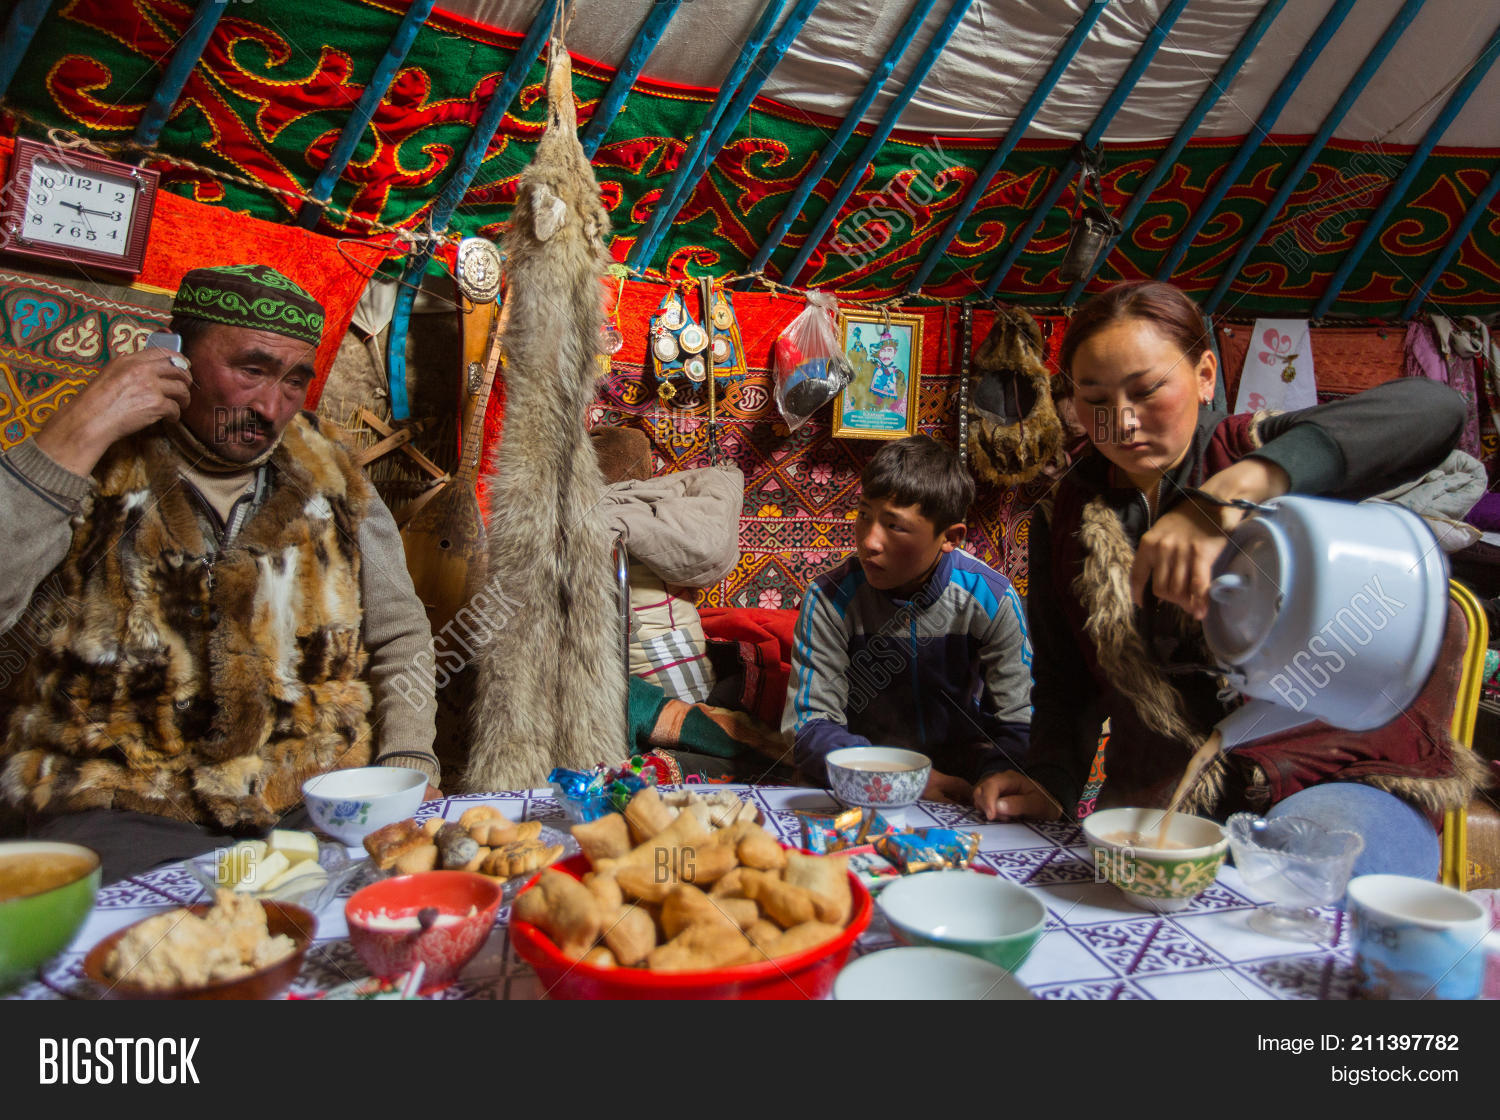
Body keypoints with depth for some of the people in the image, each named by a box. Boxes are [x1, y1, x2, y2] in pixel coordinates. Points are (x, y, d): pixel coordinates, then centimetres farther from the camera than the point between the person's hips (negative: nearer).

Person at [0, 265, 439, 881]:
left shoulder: (326, 474, 9)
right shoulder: (88, 473, 0)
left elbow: (399, 638, 12)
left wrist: (408, 767, -1)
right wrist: (75, 438, -19)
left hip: (323, 807, 4)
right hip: (121, 809, -3)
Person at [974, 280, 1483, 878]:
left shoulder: (1258, 453, -3)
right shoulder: (1062, 520, 7)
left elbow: (1432, 408, -24)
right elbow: (1065, 686, 10)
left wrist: (1229, 493, -36)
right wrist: (1051, 784, -10)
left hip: (1337, 773, -2)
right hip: (1160, 794, 3)